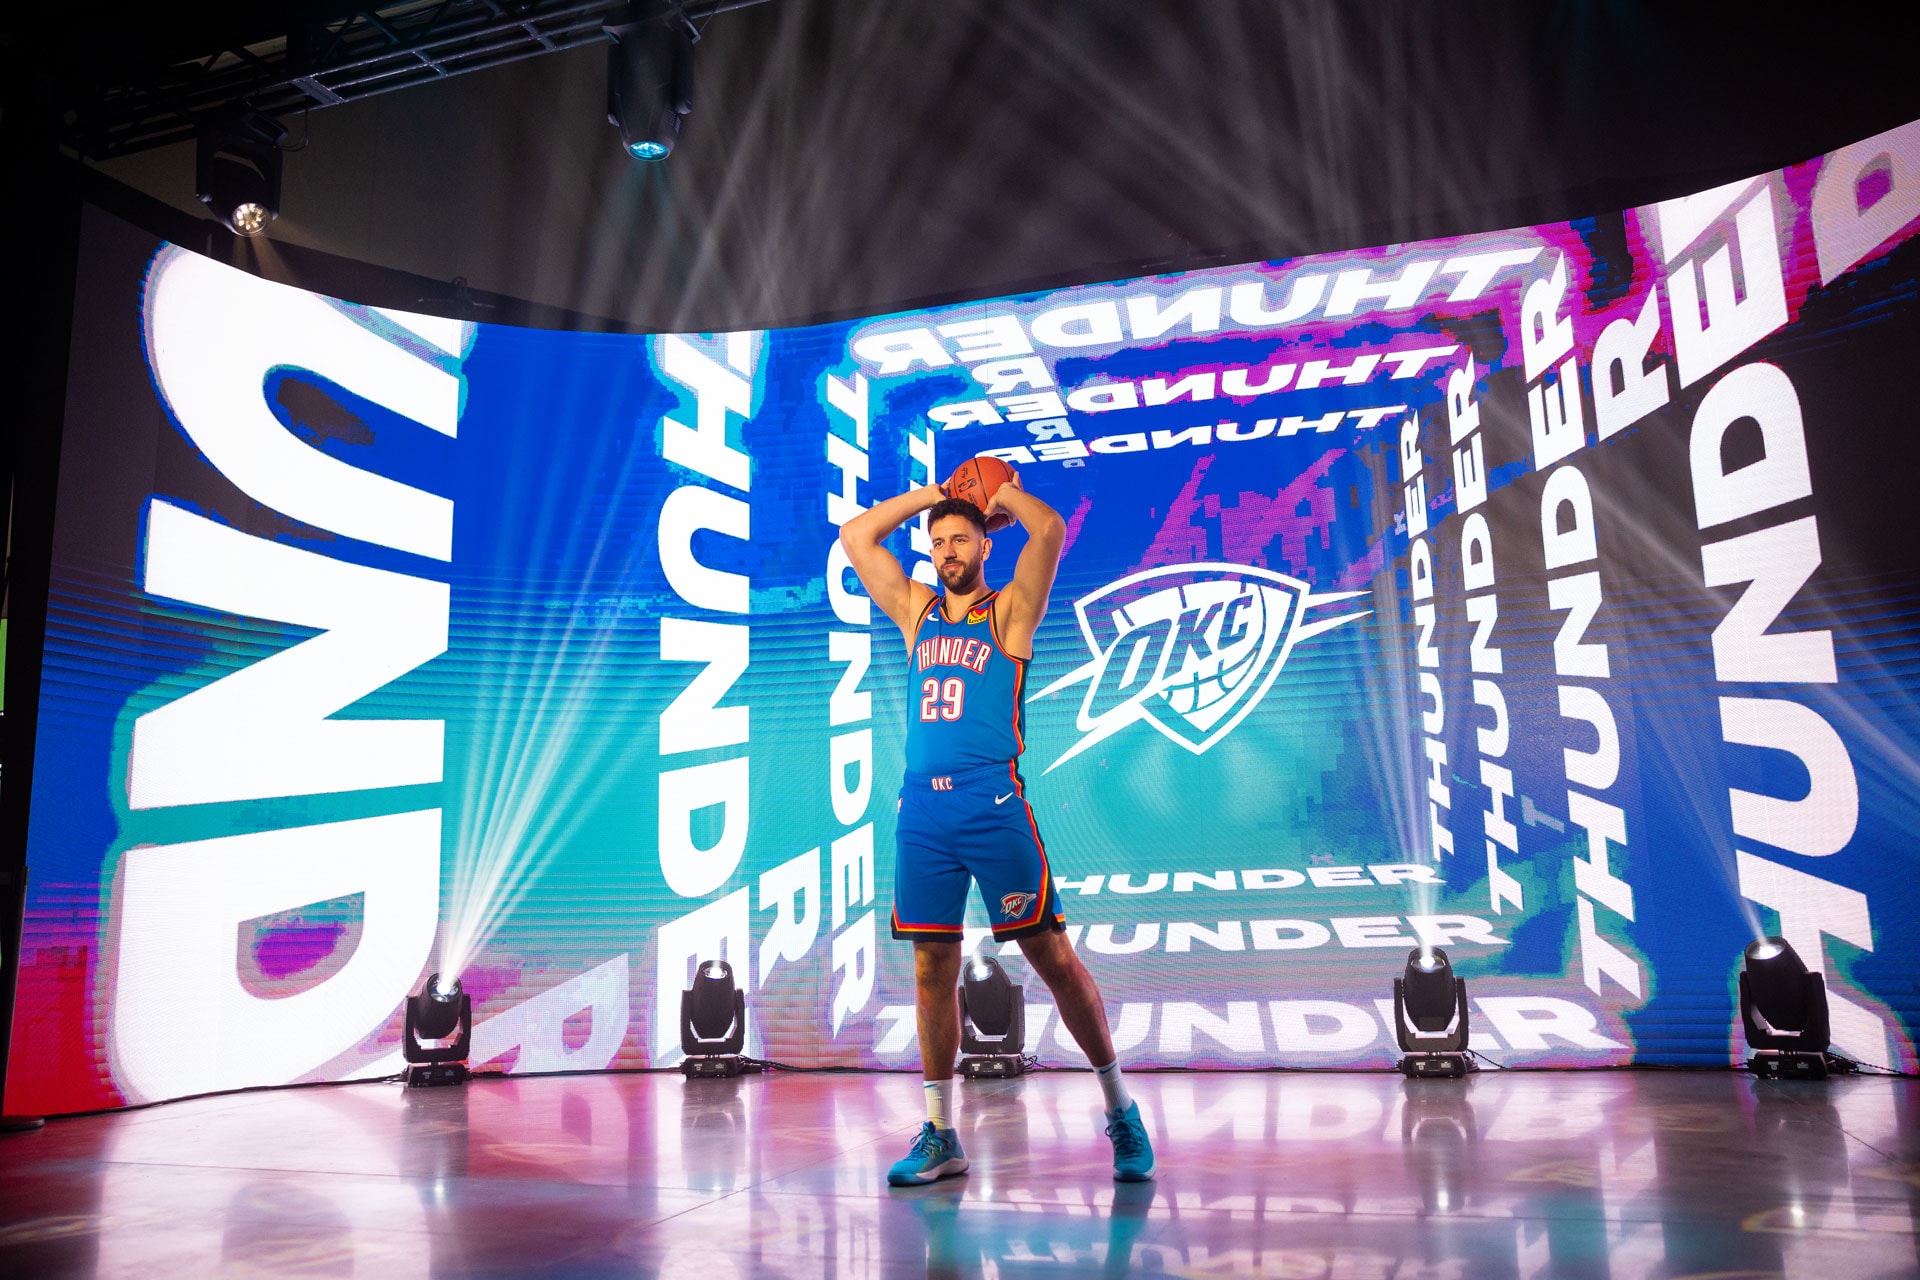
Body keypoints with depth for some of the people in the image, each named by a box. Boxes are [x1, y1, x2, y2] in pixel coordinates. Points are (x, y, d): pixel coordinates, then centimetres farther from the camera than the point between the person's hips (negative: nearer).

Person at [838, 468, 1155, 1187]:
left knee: (1051, 956, -1)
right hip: (922, 810, 5)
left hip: (993, 804, -4)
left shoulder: (1009, 611, 5)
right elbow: (855, 537, 21)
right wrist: (935, 494, 22)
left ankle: (1120, 1109, 13)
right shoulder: (917, 613, 18)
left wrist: (1001, 492, 10)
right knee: (933, 970, 7)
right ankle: (940, 1136, 17)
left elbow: (1050, 529, -8)